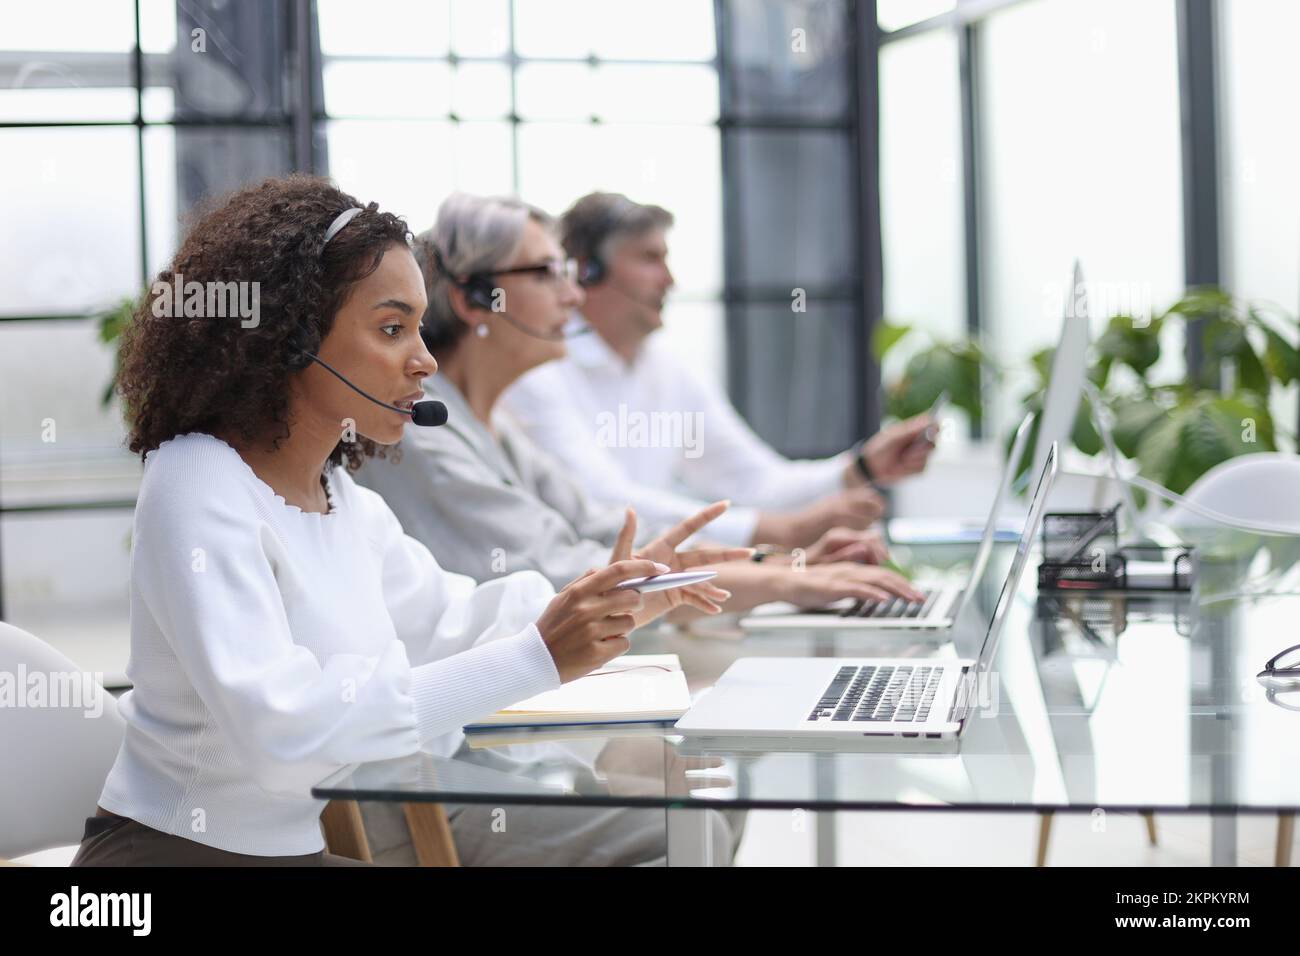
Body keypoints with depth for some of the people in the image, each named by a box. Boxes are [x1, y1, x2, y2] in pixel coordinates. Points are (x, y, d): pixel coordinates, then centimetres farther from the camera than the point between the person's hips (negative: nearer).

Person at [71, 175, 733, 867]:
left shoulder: (342, 497, 7)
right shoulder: (197, 485, -18)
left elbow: (441, 616, 21)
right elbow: (275, 725, -29)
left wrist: (611, 603, 4)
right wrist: (533, 661, -31)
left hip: (294, 845, 8)